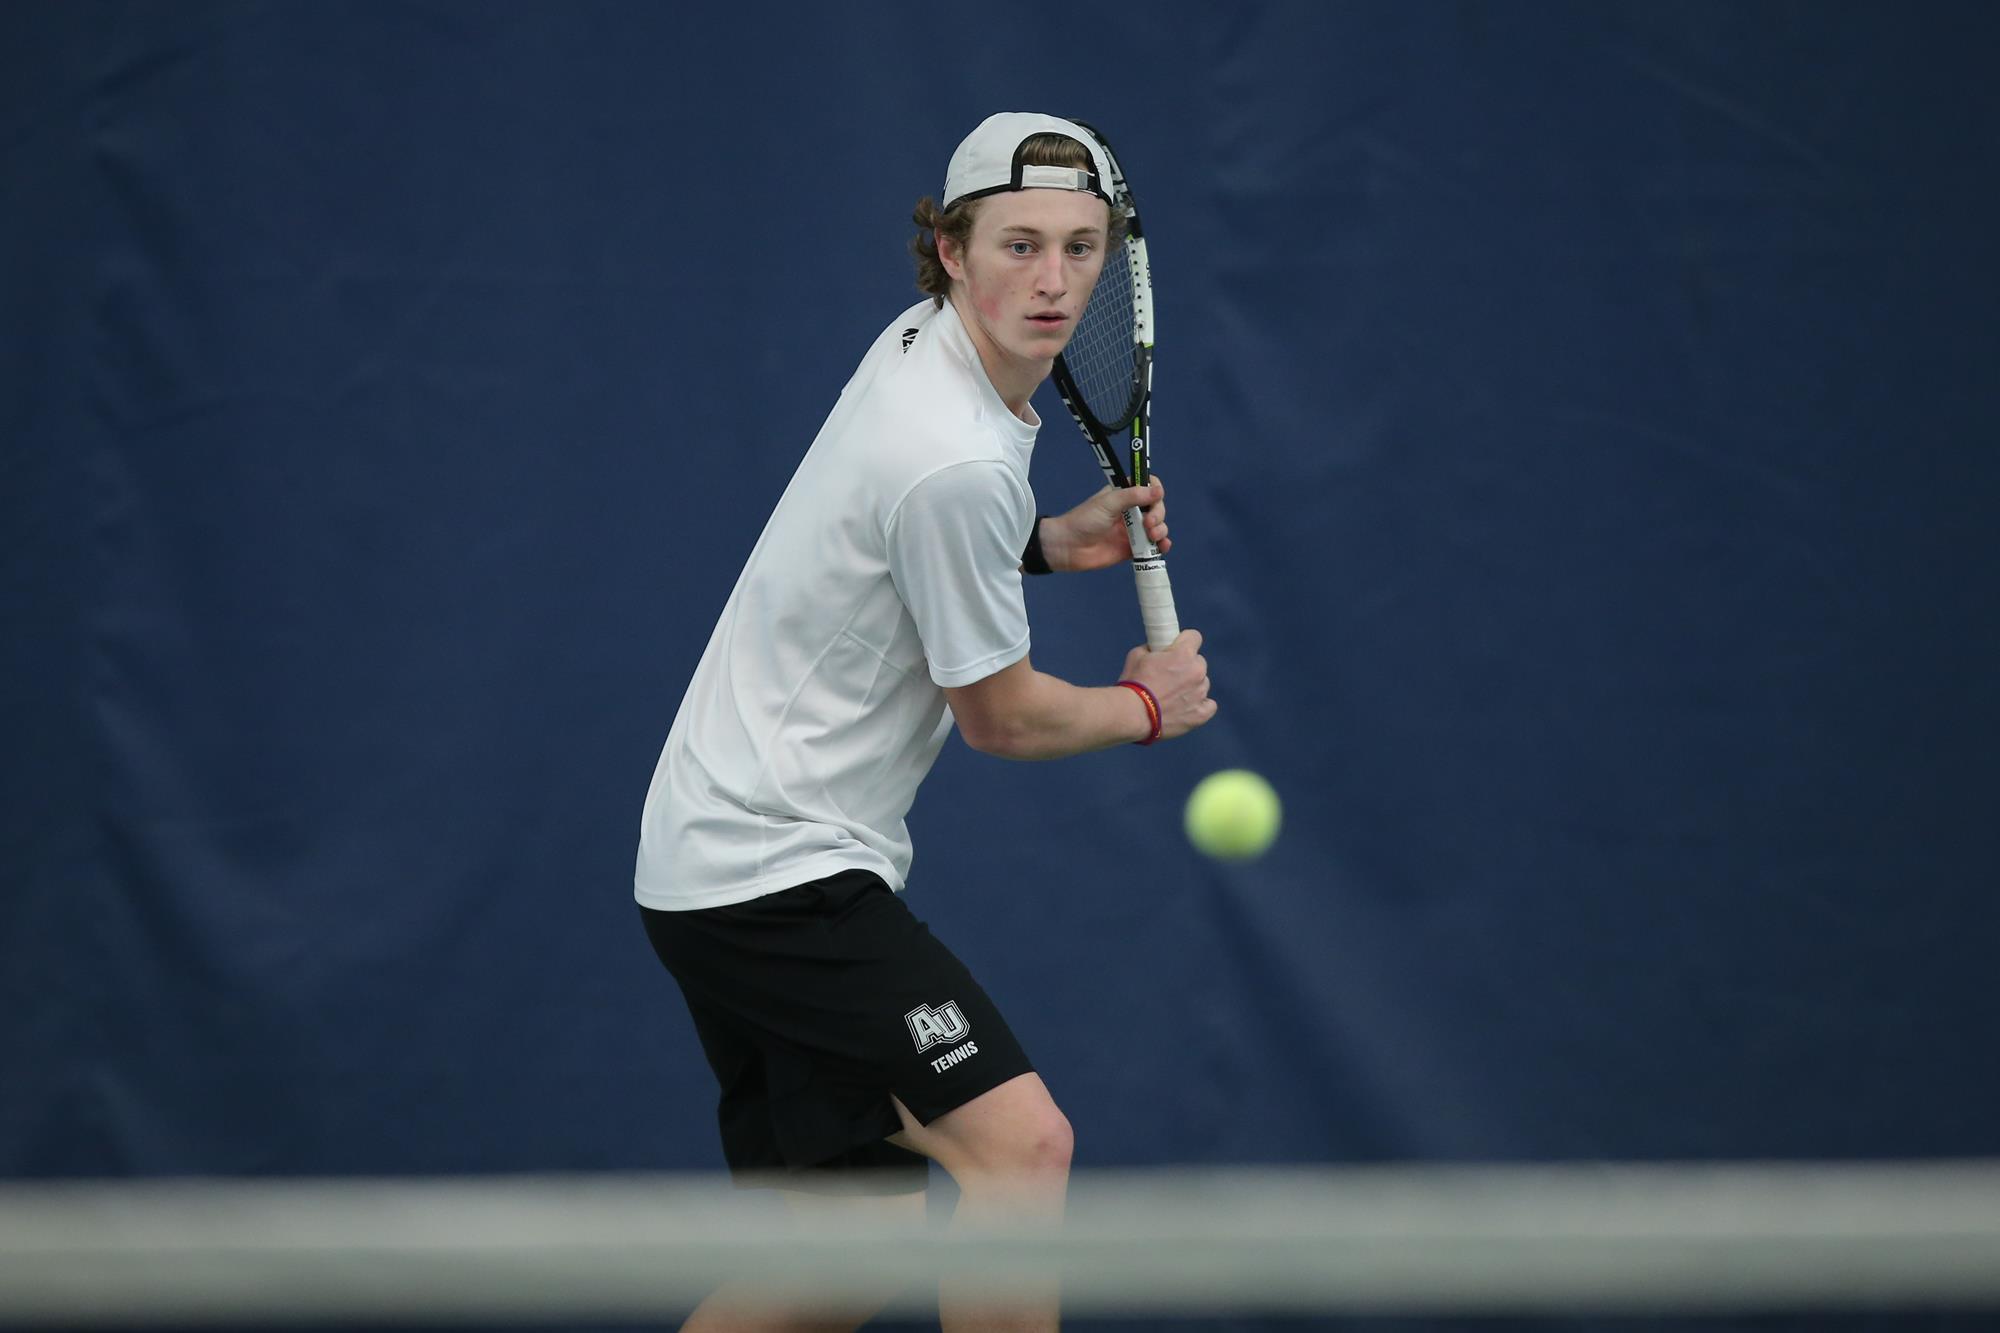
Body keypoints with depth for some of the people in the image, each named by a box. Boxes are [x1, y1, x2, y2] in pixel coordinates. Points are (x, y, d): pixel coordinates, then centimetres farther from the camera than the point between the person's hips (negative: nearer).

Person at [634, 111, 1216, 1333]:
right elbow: (1003, 717, -10)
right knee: (1022, 1141, -20)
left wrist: (1052, 542, 9)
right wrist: (1147, 706, 8)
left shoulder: (921, 345, 5)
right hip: (776, 869, -10)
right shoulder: (960, 465, -24)